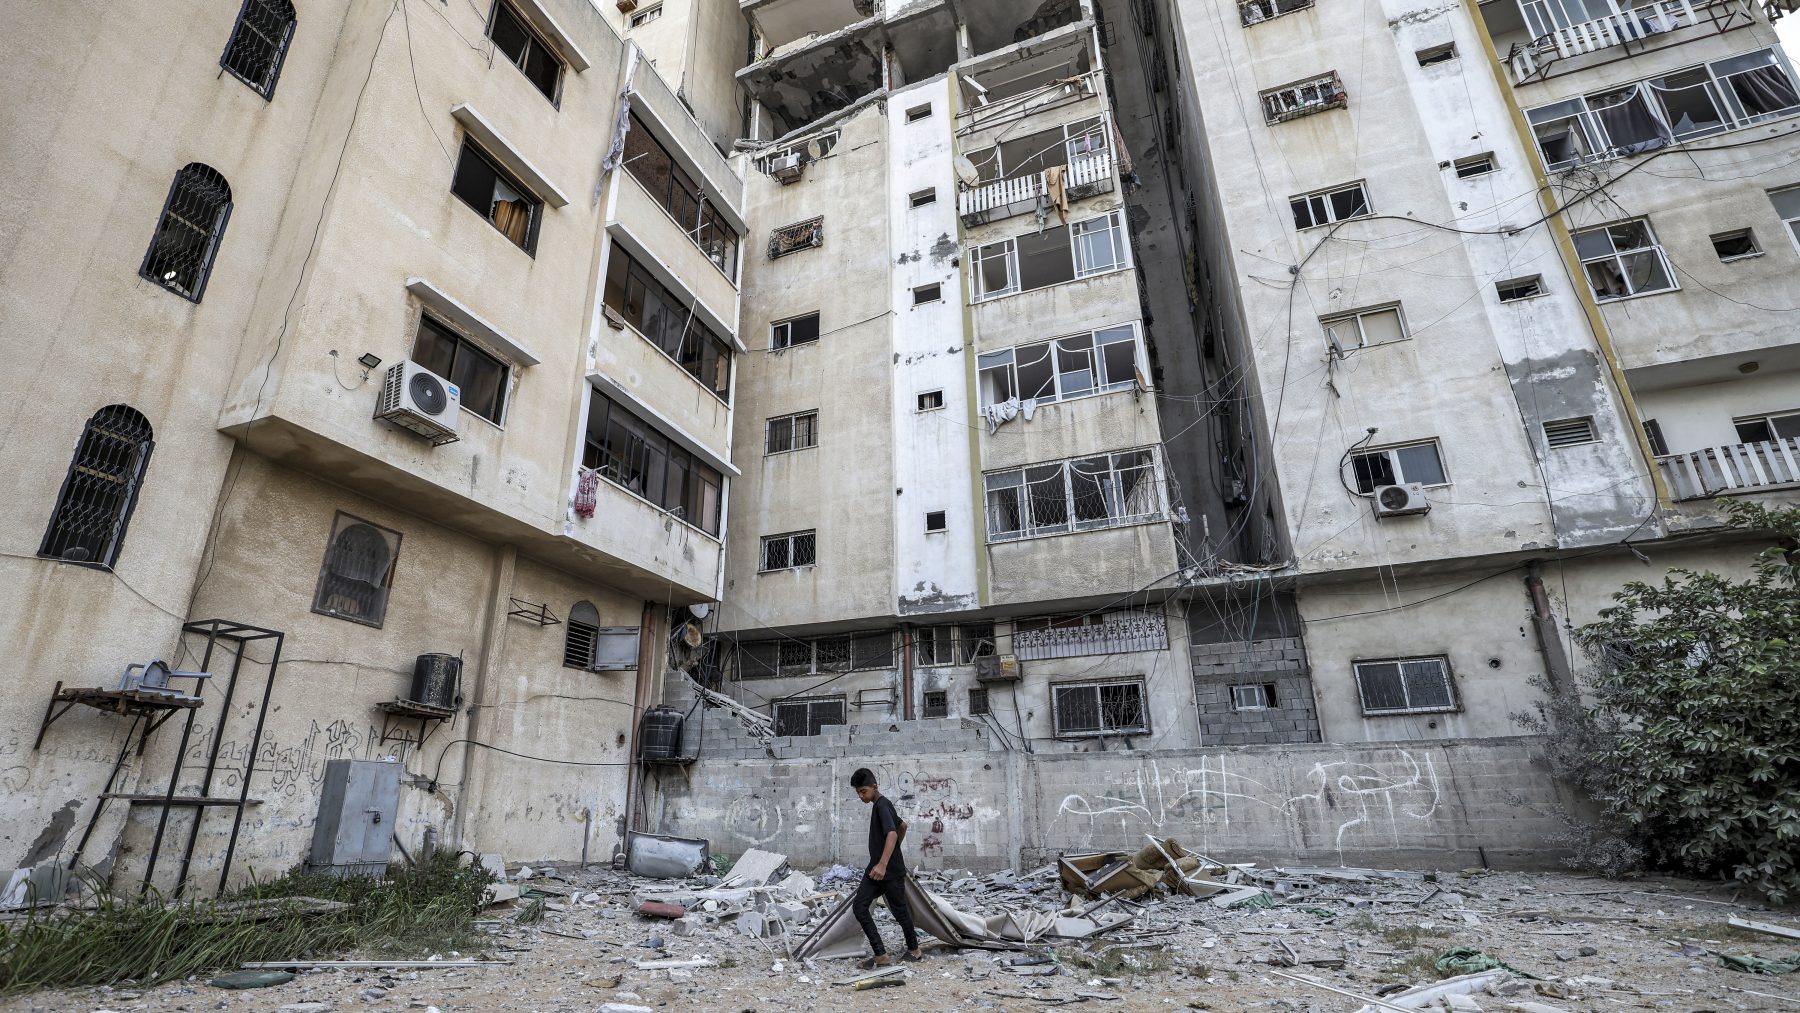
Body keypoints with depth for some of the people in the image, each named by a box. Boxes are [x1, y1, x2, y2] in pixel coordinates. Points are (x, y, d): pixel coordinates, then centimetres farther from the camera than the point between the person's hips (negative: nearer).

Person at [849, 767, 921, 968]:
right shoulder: (880, 806, 13)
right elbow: (903, 825, 26)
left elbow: (892, 833, -32)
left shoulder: (882, 805, -17)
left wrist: (883, 864, -41)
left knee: (899, 910, 7)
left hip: (892, 871, -9)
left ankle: (913, 948, 28)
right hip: (875, 870, 9)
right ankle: (881, 954, -2)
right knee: (859, 906, -4)